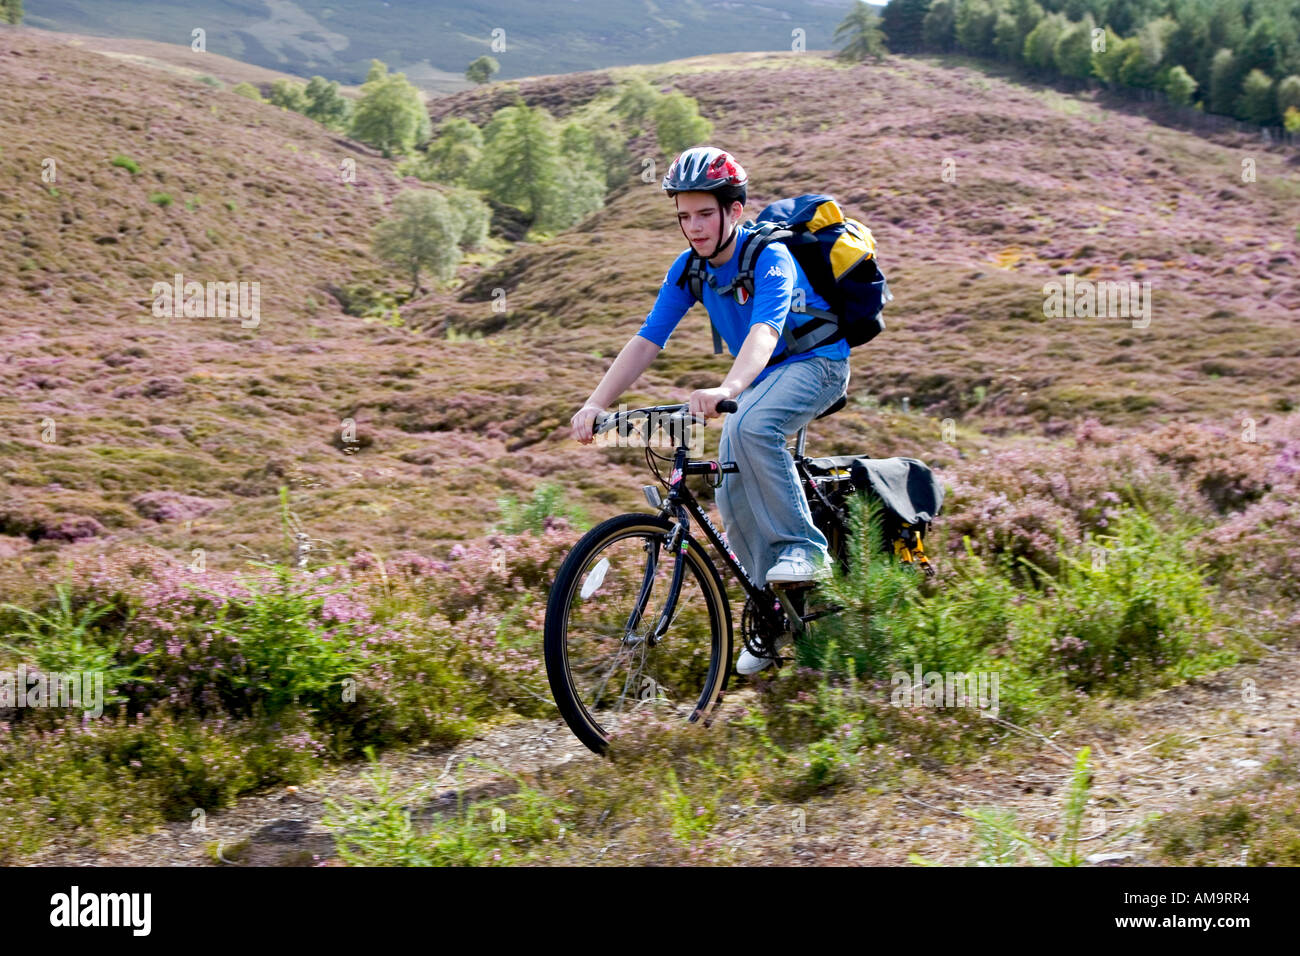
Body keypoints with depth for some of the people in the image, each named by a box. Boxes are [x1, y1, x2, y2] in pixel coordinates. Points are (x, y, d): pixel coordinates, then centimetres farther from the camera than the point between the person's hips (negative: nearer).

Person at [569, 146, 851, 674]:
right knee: (733, 495, -5)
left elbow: (765, 331, -43)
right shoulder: (688, 268, -7)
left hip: (816, 363, -7)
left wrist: (726, 390, -62)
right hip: (759, 379, 7)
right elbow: (647, 340, -12)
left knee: (750, 427, -36)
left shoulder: (769, 256, -26)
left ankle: (802, 546, -24)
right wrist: (596, 403, -25)